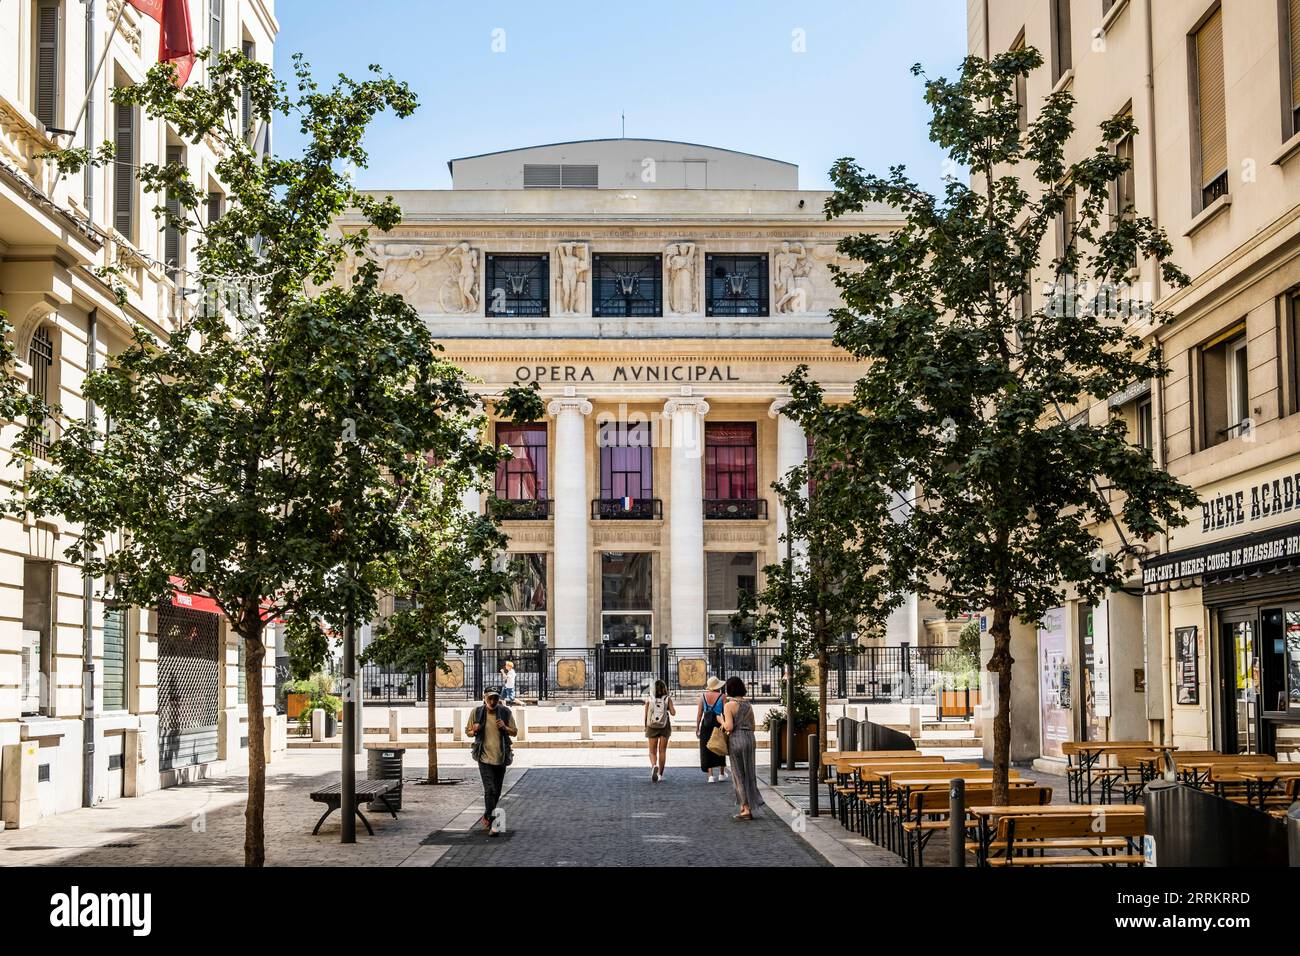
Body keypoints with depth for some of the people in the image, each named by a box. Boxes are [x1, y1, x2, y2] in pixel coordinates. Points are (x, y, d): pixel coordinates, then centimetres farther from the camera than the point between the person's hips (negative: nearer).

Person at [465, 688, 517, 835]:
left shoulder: (505, 712, 2)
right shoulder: (477, 712, -1)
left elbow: (514, 732, 9)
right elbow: (468, 732, 9)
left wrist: (505, 728, -12)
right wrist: (474, 731, -14)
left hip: (501, 758, 3)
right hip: (484, 757, -3)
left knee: (497, 792, 12)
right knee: (490, 790, -16)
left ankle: (487, 818, 31)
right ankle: (491, 821, -12)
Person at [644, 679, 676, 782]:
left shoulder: (649, 699, -3)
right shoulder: (667, 699, -4)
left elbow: (646, 715, -2)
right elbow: (673, 713, -8)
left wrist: (645, 727, 11)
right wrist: (670, 704, 8)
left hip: (652, 727, 0)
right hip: (665, 727, 0)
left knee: (652, 751, 5)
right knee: (662, 751, 10)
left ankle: (654, 766, -25)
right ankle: (660, 774, 11)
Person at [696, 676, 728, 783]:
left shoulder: (703, 696, 3)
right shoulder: (722, 697, -4)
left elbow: (699, 714, 2)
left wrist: (697, 728, 7)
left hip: (705, 726, 1)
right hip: (718, 724, -1)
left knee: (707, 750, 6)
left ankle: (710, 775, 0)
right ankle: (721, 773, 20)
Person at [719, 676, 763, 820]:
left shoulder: (729, 705, -10)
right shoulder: (748, 705, 10)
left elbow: (729, 727, -17)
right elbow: (752, 727, 13)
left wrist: (722, 721, 2)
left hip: (736, 739, -6)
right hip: (750, 738, 6)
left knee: (739, 774, 0)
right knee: (747, 774, 13)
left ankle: (746, 810, -1)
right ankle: (744, 807, 17)